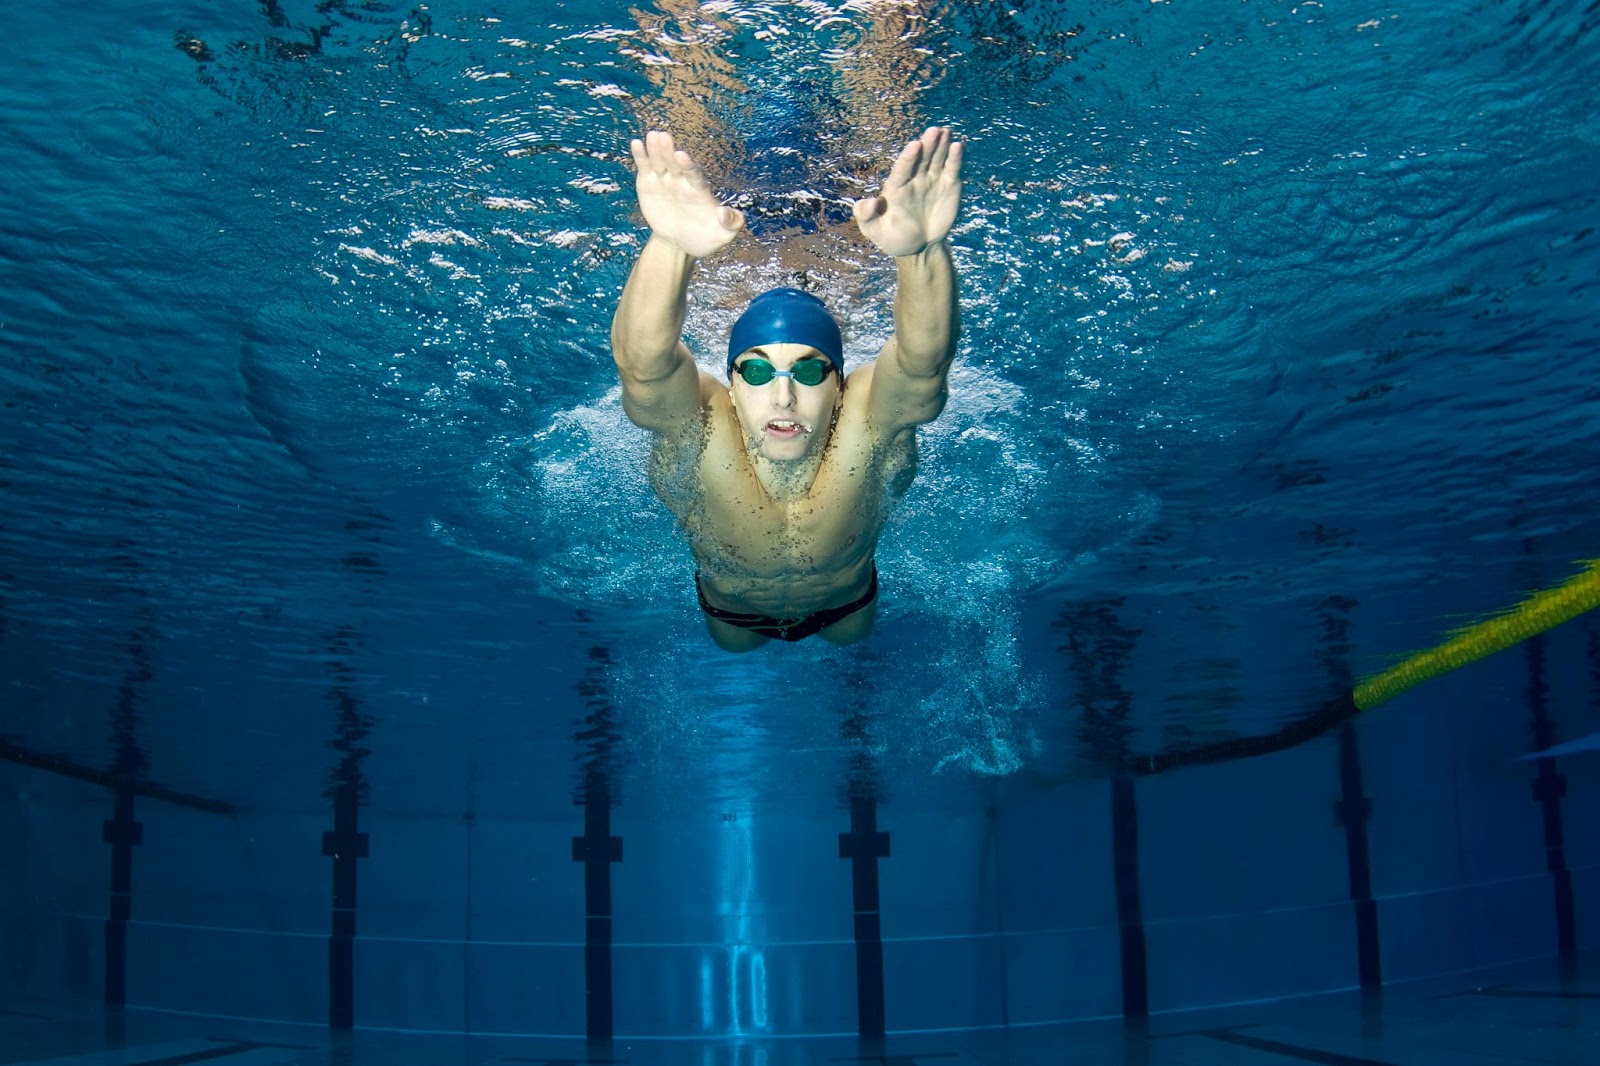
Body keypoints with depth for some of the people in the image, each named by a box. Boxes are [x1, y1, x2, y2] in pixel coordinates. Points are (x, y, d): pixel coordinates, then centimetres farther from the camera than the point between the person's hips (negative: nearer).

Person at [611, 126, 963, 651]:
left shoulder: (867, 423, -43)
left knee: (853, 638, 35)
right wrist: (670, 249, -86)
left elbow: (926, 359, -64)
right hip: (733, 612, 0)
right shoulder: (701, 429, -44)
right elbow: (642, 363, -65)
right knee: (732, 645, 34)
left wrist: (919, 251, -86)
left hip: (845, 604, 0)